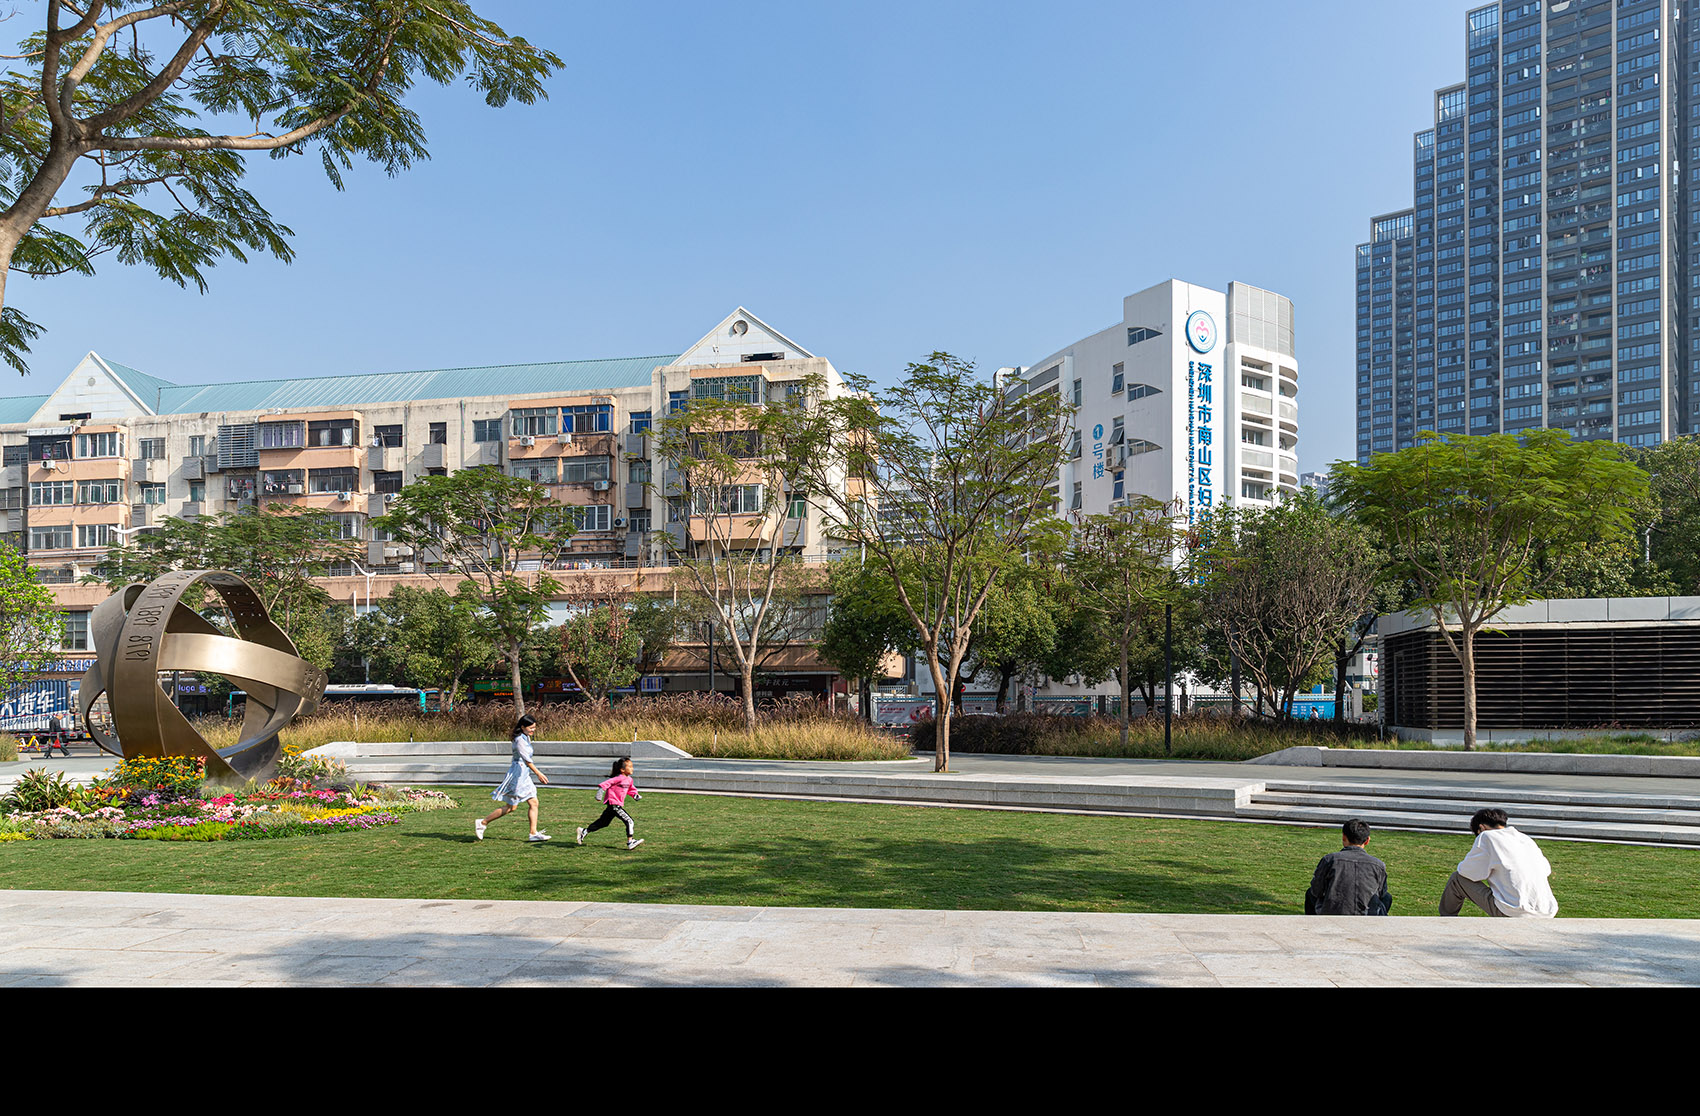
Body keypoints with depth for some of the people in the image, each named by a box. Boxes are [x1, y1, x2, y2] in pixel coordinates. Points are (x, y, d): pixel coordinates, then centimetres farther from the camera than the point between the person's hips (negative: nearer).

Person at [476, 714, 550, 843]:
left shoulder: (526, 738, 12)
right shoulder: (520, 740, -18)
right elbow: (527, 760, -25)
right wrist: (538, 774, -29)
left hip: (524, 775, 10)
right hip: (517, 774, -10)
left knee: (533, 803, 3)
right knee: (510, 807, -3)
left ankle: (534, 833, 2)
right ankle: (482, 823, 8)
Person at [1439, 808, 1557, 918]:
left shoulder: (1487, 836, -1)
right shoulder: (1526, 839, 16)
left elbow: (1465, 870, 3)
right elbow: (1546, 869, 30)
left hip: (1512, 915, -6)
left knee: (1457, 878, 11)